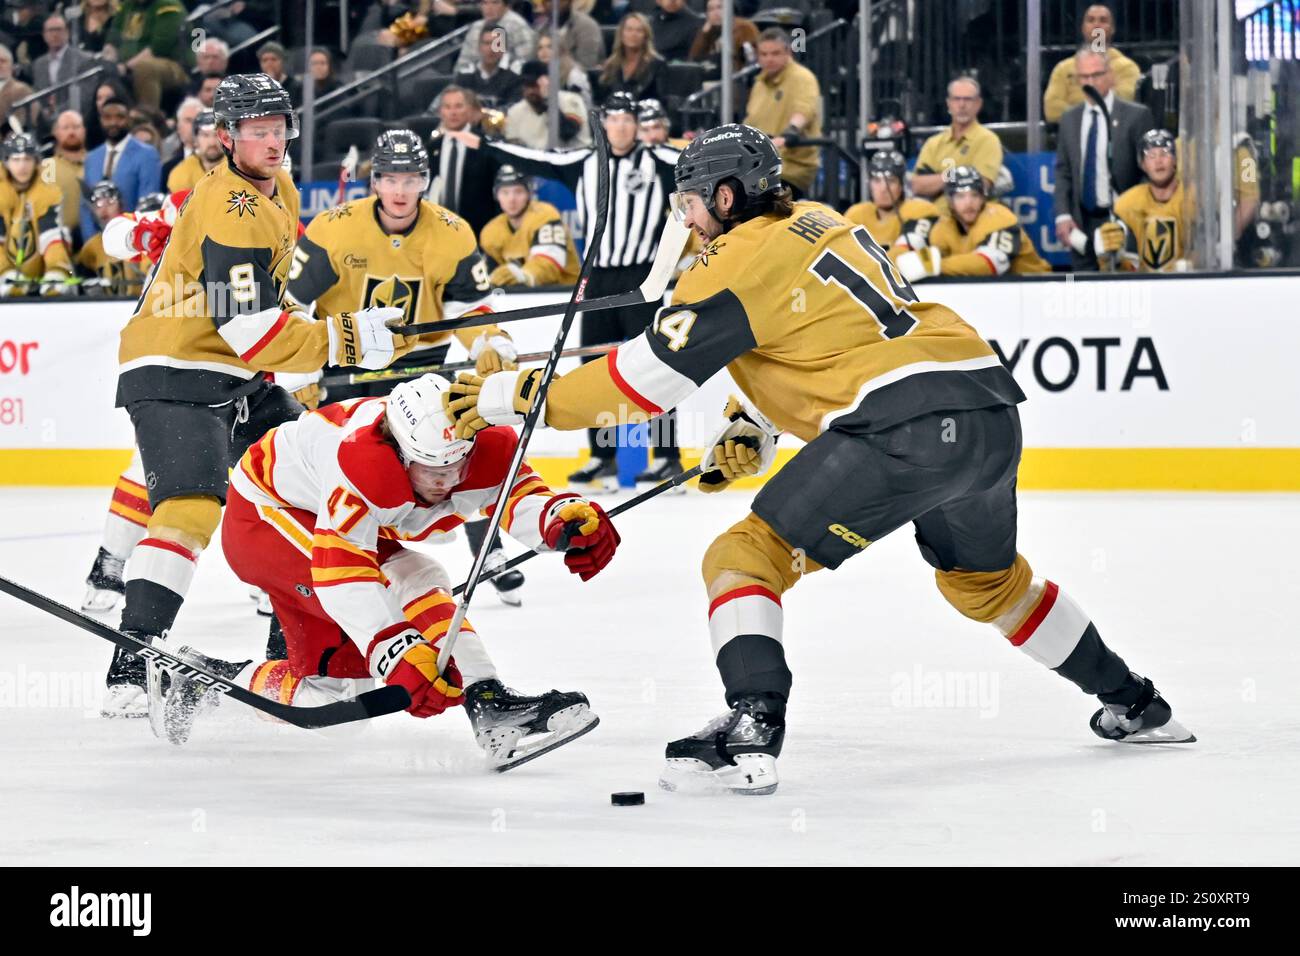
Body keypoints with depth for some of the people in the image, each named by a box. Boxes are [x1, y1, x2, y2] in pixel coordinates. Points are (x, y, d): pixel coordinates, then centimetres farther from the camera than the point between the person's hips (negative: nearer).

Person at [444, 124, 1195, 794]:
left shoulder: (744, 259, -3)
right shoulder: (817, 224, 23)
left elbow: (647, 378, -6)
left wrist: (511, 397, -1)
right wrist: (752, 430, 31)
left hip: (908, 423, -9)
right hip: (993, 408, 9)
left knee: (751, 553, -4)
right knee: (985, 577, 32)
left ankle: (752, 732, -21)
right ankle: (1131, 702, 42)